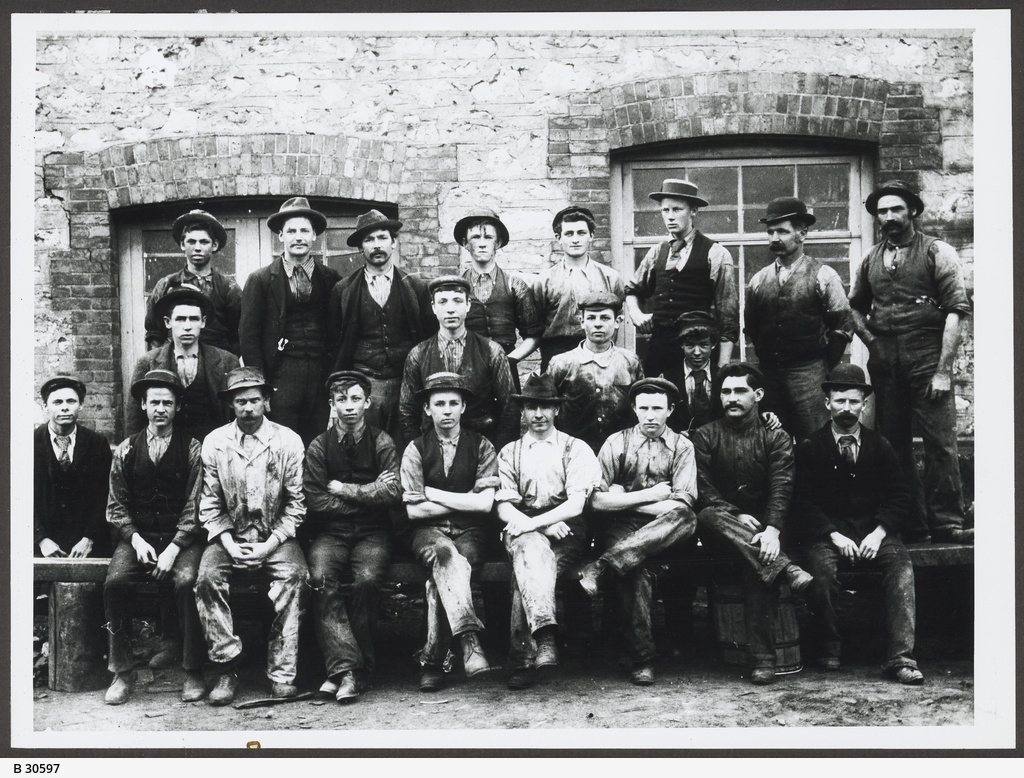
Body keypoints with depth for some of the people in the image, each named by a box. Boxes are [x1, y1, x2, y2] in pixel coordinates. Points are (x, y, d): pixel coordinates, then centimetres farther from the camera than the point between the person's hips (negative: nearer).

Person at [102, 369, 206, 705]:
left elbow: (194, 507, -4)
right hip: (137, 535, 2)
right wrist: (136, 540, -8)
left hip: (181, 537, -2)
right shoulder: (126, 450, 9)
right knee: (115, 582, -25)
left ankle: (193, 673, -18)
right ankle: (122, 672, -13)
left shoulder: (191, 449, 1)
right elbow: (116, 505, 9)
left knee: (187, 582, -31)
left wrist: (174, 549, -15)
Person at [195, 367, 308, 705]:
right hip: (228, 535, 1)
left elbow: (296, 502, -1)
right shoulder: (214, 443, 3)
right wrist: (229, 544, -10)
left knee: (294, 575, -29)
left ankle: (282, 673, -22)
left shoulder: (288, 441, 0)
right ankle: (226, 670, -18)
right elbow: (210, 503, 4)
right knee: (208, 577, -27)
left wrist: (269, 545, -11)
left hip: (275, 535, -1)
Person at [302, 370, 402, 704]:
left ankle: (345, 669, -18)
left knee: (367, 579, -29)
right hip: (331, 532, 1)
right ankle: (346, 668, -27)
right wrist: (368, 493, -6)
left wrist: (343, 489, -7)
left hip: (372, 532, -1)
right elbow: (314, 501, -4)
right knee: (321, 579, -29)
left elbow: (392, 493, -9)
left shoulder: (382, 443, 4)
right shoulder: (319, 446, 5)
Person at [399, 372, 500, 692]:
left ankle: (432, 661, -28)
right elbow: (414, 510, -3)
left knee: (442, 574, -32)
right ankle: (469, 642, -48)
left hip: (470, 533, 0)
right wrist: (466, 498, -4)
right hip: (429, 532, 0)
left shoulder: (481, 447, 6)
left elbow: (484, 505, -7)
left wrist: (431, 493, -5)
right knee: (443, 554, -36)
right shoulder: (416, 449, 6)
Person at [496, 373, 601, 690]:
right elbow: (504, 508, 6)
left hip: (566, 535, 0)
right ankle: (544, 636, -52)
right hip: (522, 532, 1)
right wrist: (547, 525, -12)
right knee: (531, 547, -36)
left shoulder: (576, 449, 13)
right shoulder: (509, 453, 20)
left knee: (526, 567, -32)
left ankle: (522, 656, -34)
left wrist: (532, 522, -18)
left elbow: (576, 505, -2)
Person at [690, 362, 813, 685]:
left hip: (762, 527, -1)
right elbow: (703, 489, -1)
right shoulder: (705, 436, 10)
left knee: (759, 556, -34)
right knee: (709, 517, -35)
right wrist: (736, 516, -17)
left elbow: (781, 488, -7)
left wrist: (772, 531, -25)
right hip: (719, 532, 1)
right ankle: (784, 568, -43)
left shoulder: (776, 438, 8)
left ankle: (762, 656, -34)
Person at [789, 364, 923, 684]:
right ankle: (829, 651, -12)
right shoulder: (810, 448, 6)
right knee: (822, 567, -32)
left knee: (901, 563, -28)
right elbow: (803, 502, -1)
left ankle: (901, 658, -29)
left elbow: (899, 497, 7)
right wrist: (833, 535, -15)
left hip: (872, 532, 2)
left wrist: (879, 532, -10)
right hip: (825, 532, -2)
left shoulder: (880, 446, 12)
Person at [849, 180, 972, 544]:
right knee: (893, 442, 7)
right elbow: (855, 306, 28)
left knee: (940, 442, -7)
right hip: (884, 361, 5)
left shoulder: (937, 252, 0)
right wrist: (870, 340, 9)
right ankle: (910, 524, 16)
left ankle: (947, 523, 0)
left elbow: (956, 311, -6)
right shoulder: (871, 259, 14)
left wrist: (943, 370, -13)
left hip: (926, 357, -4)